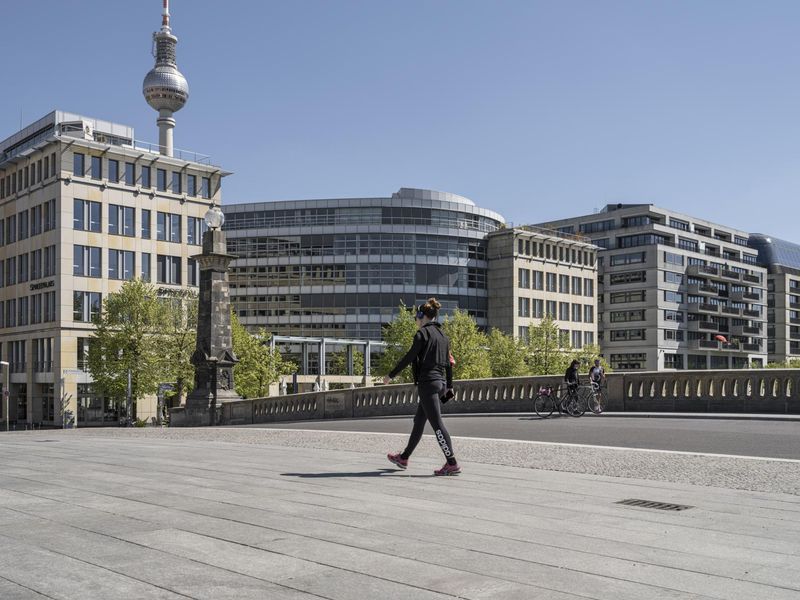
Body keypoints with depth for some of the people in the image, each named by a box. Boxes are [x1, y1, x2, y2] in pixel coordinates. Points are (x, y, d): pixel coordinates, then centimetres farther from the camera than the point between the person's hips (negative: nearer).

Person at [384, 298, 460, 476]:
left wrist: (391, 375, -5)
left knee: (437, 424, -9)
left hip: (427, 383, -9)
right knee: (418, 421, 18)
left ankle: (452, 464, -11)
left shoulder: (423, 333, -9)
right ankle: (404, 458, 30)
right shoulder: (443, 335, 15)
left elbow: (409, 357, -12)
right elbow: (448, 363, 16)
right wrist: (449, 386, 20)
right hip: (440, 383, 9)